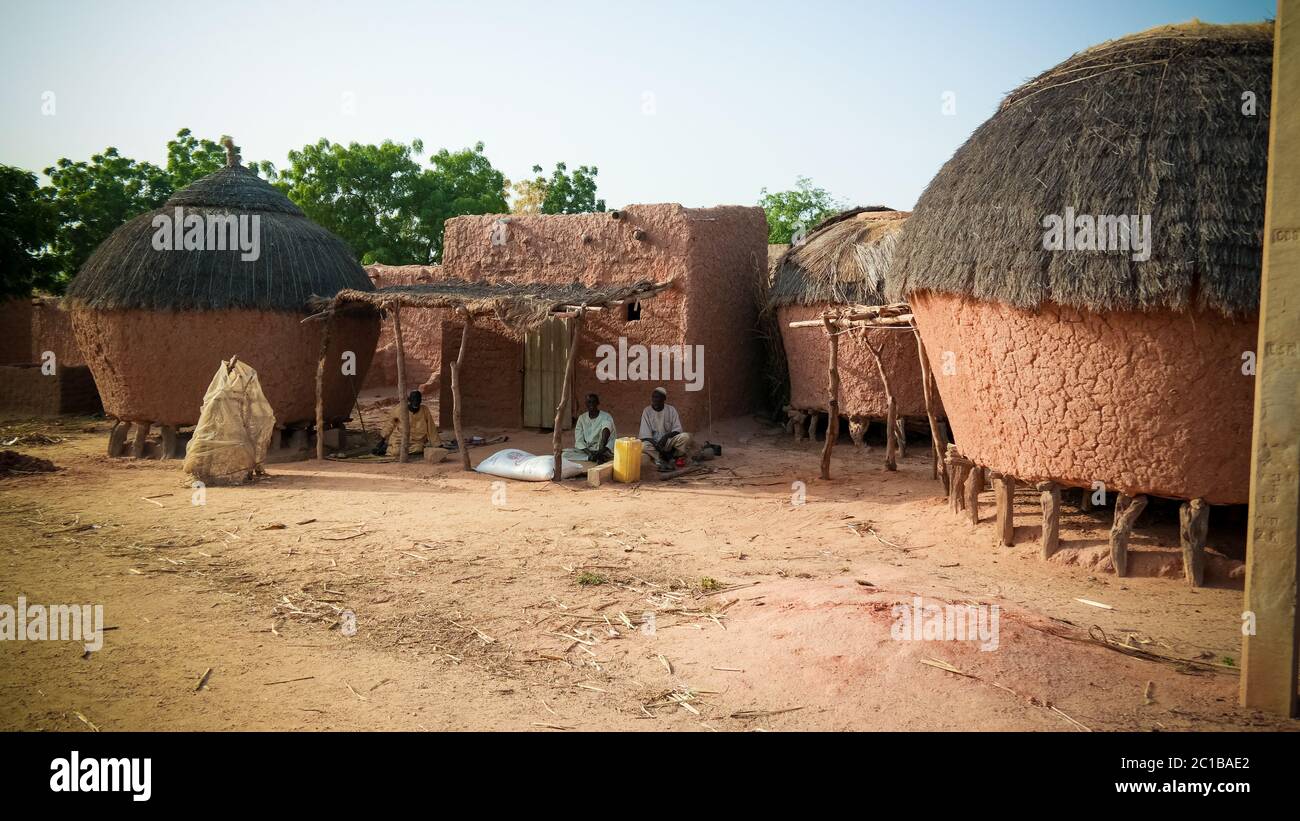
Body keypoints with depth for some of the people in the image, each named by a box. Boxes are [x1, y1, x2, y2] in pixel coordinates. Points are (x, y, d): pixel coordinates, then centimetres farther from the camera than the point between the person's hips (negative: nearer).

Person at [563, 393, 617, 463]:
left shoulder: (606, 417, -7)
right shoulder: (582, 418, 3)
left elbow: (612, 440, -22)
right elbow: (579, 441, -2)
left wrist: (600, 451, -40)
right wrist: (589, 453, -21)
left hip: (604, 449, -3)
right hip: (587, 450, 3)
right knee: (565, 454, -25)